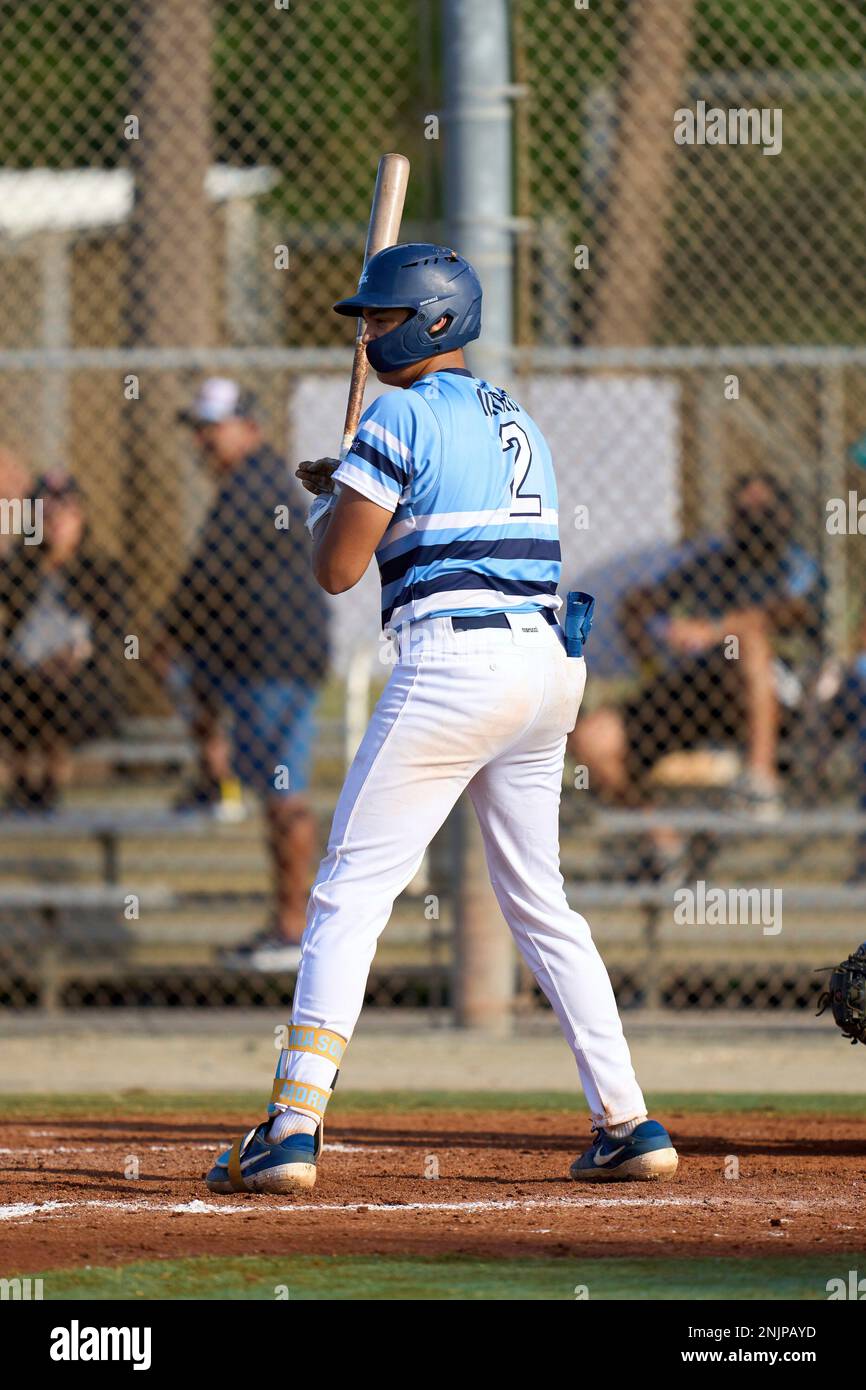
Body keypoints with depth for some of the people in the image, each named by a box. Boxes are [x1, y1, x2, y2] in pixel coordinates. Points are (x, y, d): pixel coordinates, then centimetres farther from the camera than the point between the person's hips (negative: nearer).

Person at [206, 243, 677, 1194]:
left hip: (452, 667, -8)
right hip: (548, 666, 8)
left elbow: (337, 570, -7)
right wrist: (359, 492, 28)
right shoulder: (517, 425, 20)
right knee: (539, 902, 17)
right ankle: (628, 1126, 14)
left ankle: (293, 1127, -16)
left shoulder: (402, 415, -5)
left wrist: (328, 499, 14)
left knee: (349, 892, -8)